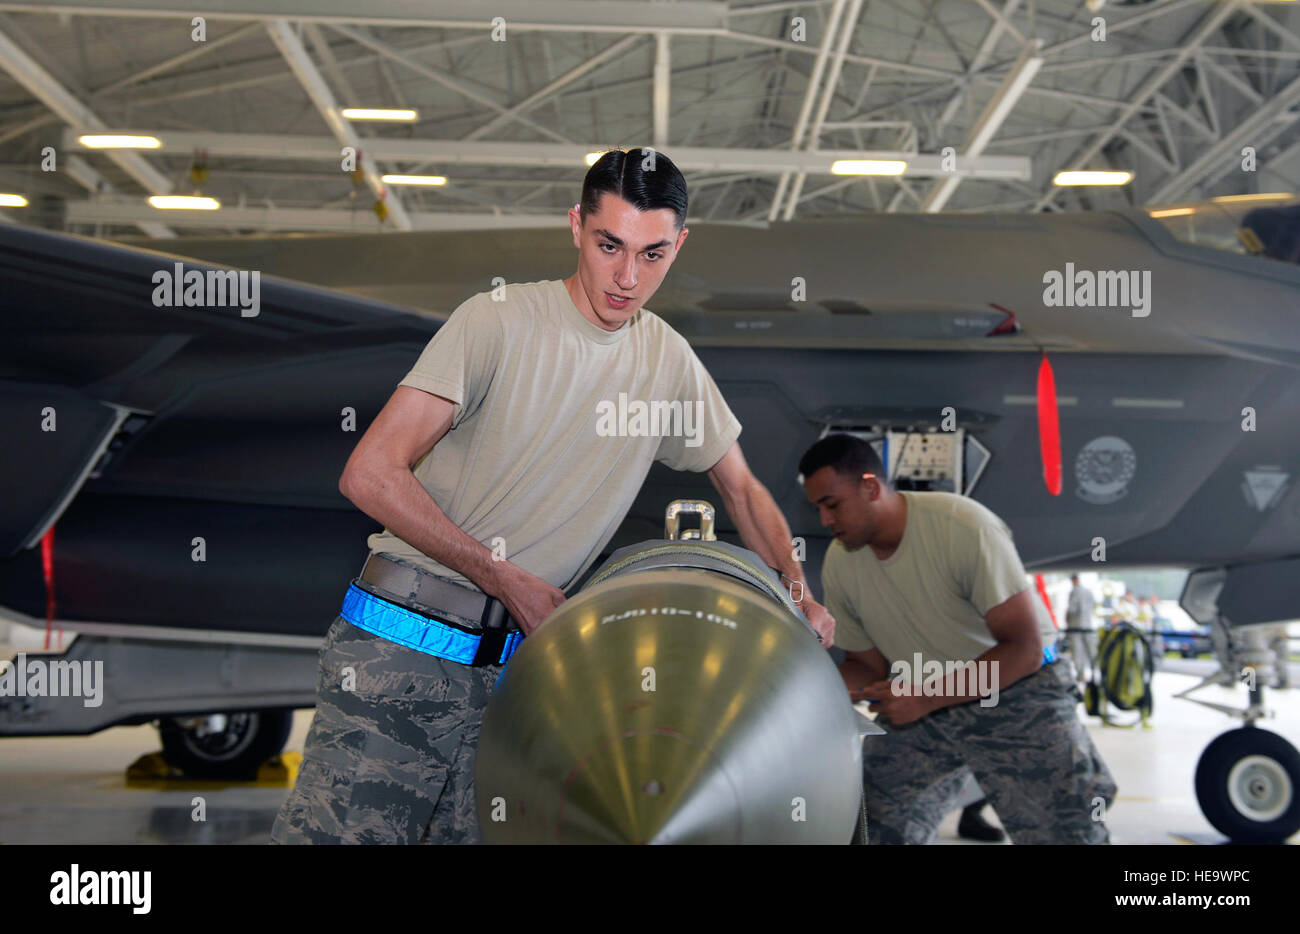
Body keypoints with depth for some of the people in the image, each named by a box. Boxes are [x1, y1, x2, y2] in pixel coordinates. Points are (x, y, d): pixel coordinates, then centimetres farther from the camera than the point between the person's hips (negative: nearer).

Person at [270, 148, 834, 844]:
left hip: (520, 655, 5)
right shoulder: (498, 322, -9)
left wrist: (797, 593, 6)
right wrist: (508, 581, -11)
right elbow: (370, 474, -13)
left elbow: (741, 487, 23)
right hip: (404, 647, -4)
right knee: (334, 831, -10)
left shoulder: (668, 360, 8)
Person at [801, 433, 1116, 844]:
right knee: (873, 830, -5)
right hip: (918, 703, 5)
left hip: (1013, 691, -4)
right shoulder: (839, 564, -6)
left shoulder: (964, 526, -23)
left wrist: (925, 699, -26)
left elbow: (1024, 649, -21)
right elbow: (867, 663, 8)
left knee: (1070, 830, -14)